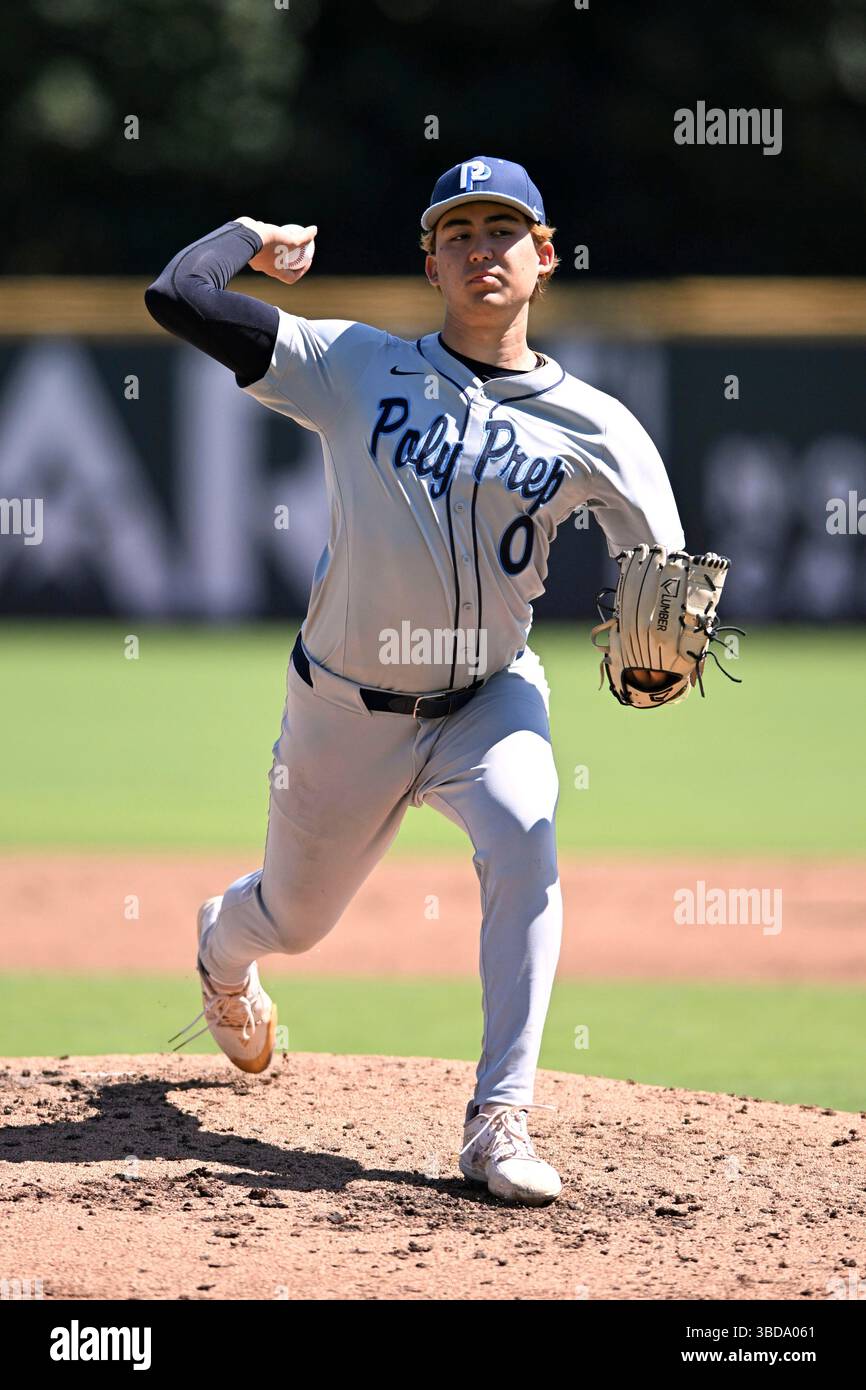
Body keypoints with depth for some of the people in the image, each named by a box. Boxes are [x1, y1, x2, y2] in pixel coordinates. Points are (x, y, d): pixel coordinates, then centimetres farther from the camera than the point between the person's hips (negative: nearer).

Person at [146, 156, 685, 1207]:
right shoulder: (355, 367, -10)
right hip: (348, 710, 0)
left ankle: (499, 1121, -26)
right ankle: (221, 953, 58)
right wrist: (258, 235, 1)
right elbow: (175, 296, -15)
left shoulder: (592, 427, -8)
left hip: (490, 696, 0)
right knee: (293, 916, 17)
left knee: (525, 844, -30)